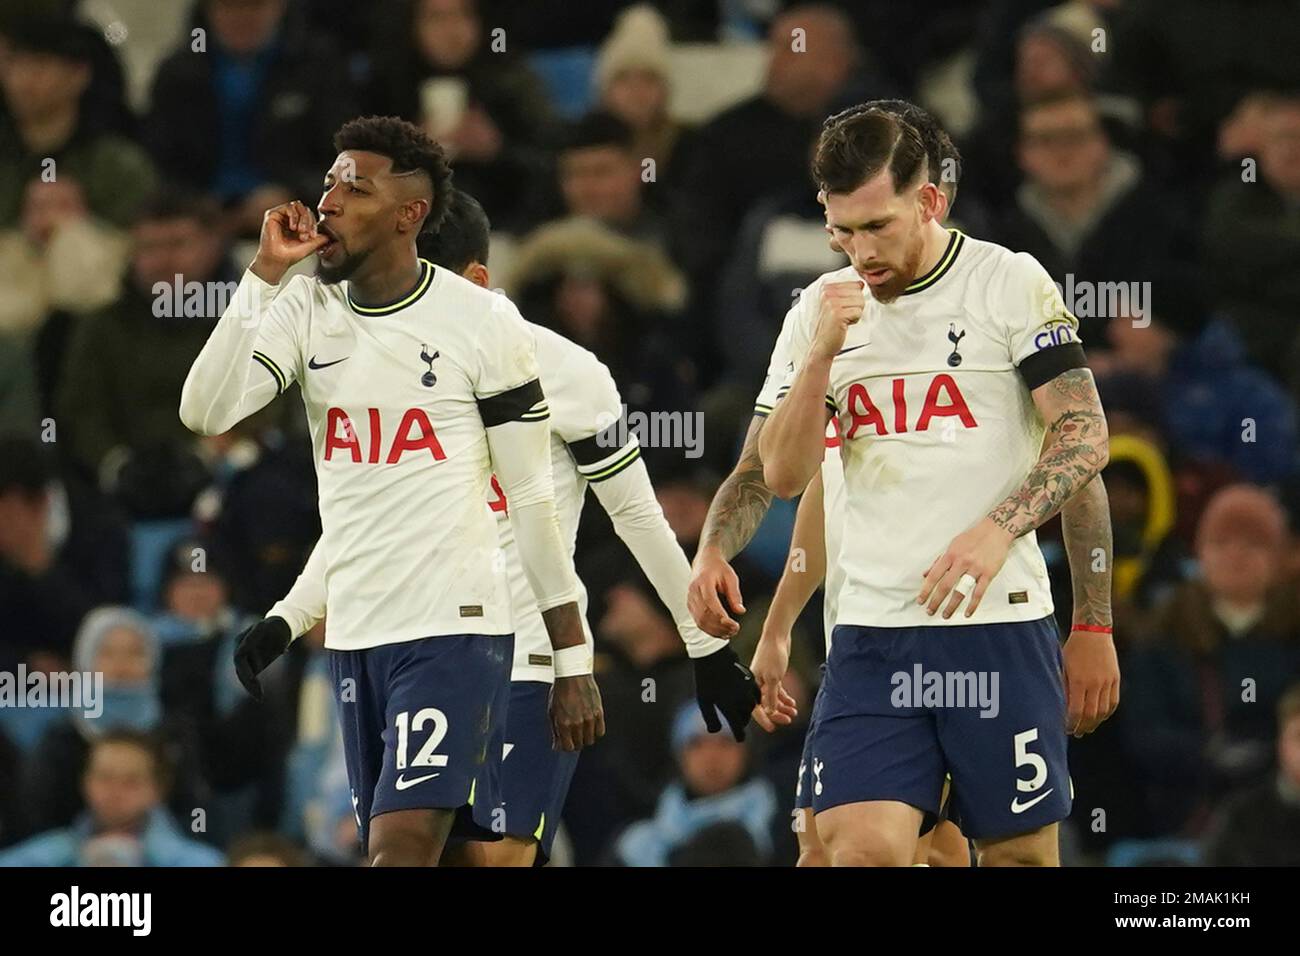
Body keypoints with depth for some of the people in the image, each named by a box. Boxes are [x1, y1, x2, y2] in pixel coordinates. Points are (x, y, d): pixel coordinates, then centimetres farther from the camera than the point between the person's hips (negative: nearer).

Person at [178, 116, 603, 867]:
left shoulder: (483, 321, -6)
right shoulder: (305, 309, 5)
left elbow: (534, 497, -4)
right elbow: (205, 412, -10)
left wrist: (574, 663, -5)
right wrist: (266, 273, -12)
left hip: (453, 626, -5)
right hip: (354, 630, 5)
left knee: (401, 848, -17)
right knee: (404, 851, 9)